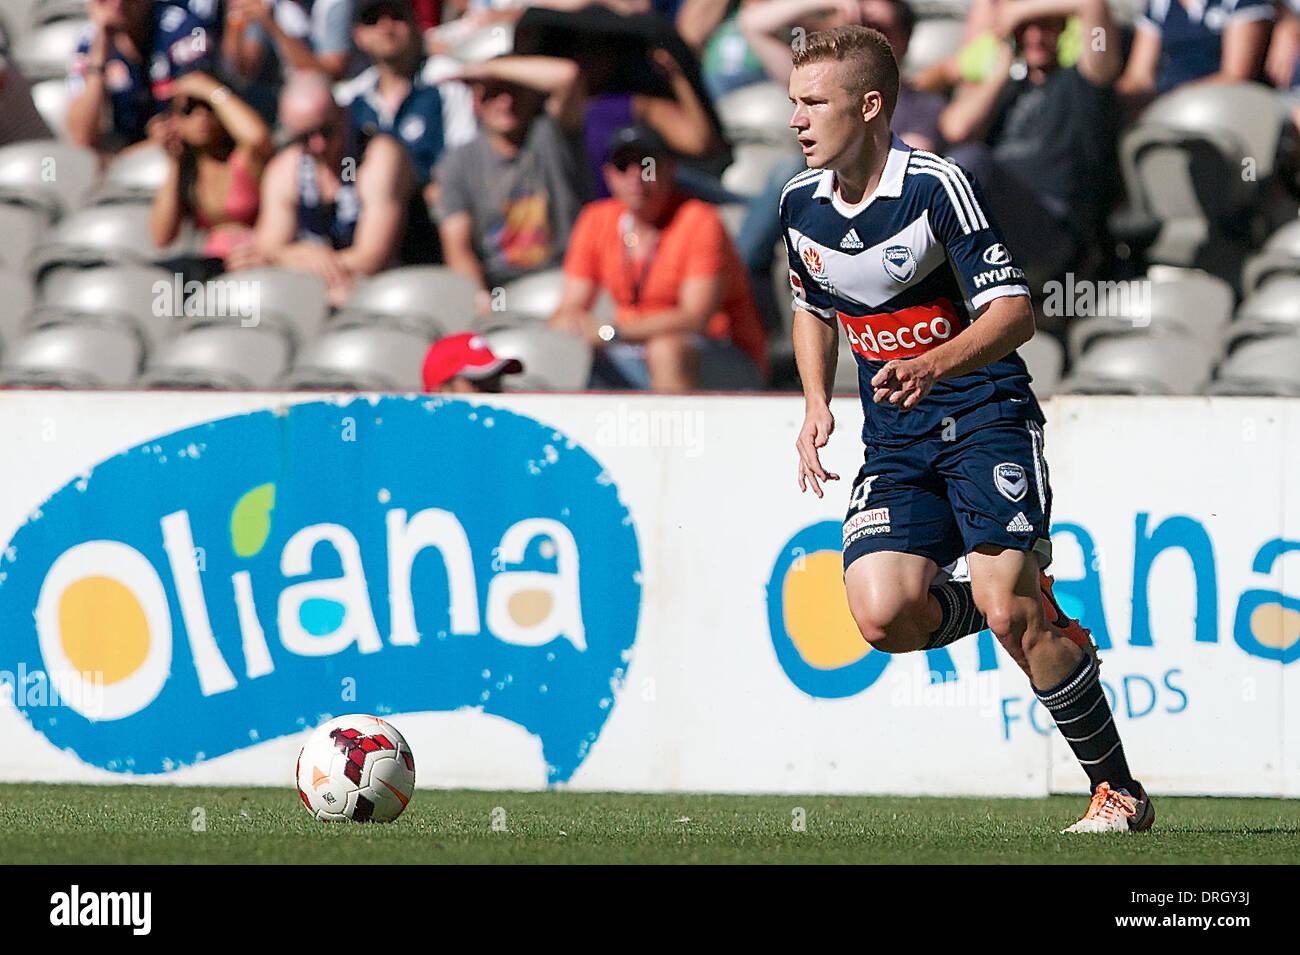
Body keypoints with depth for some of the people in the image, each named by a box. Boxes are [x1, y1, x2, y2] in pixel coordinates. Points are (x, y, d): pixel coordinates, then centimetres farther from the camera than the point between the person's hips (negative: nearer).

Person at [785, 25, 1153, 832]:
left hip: (986, 415, -6)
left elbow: (1013, 312, -19)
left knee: (1007, 610, -19)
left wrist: (931, 367, -35)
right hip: (896, 443, 6)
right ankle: (1038, 621, 13)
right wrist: (817, 405, 9)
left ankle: (1119, 790, -3)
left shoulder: (936, 186, -15)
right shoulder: (801, 204, 4)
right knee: (883, 615, -16)